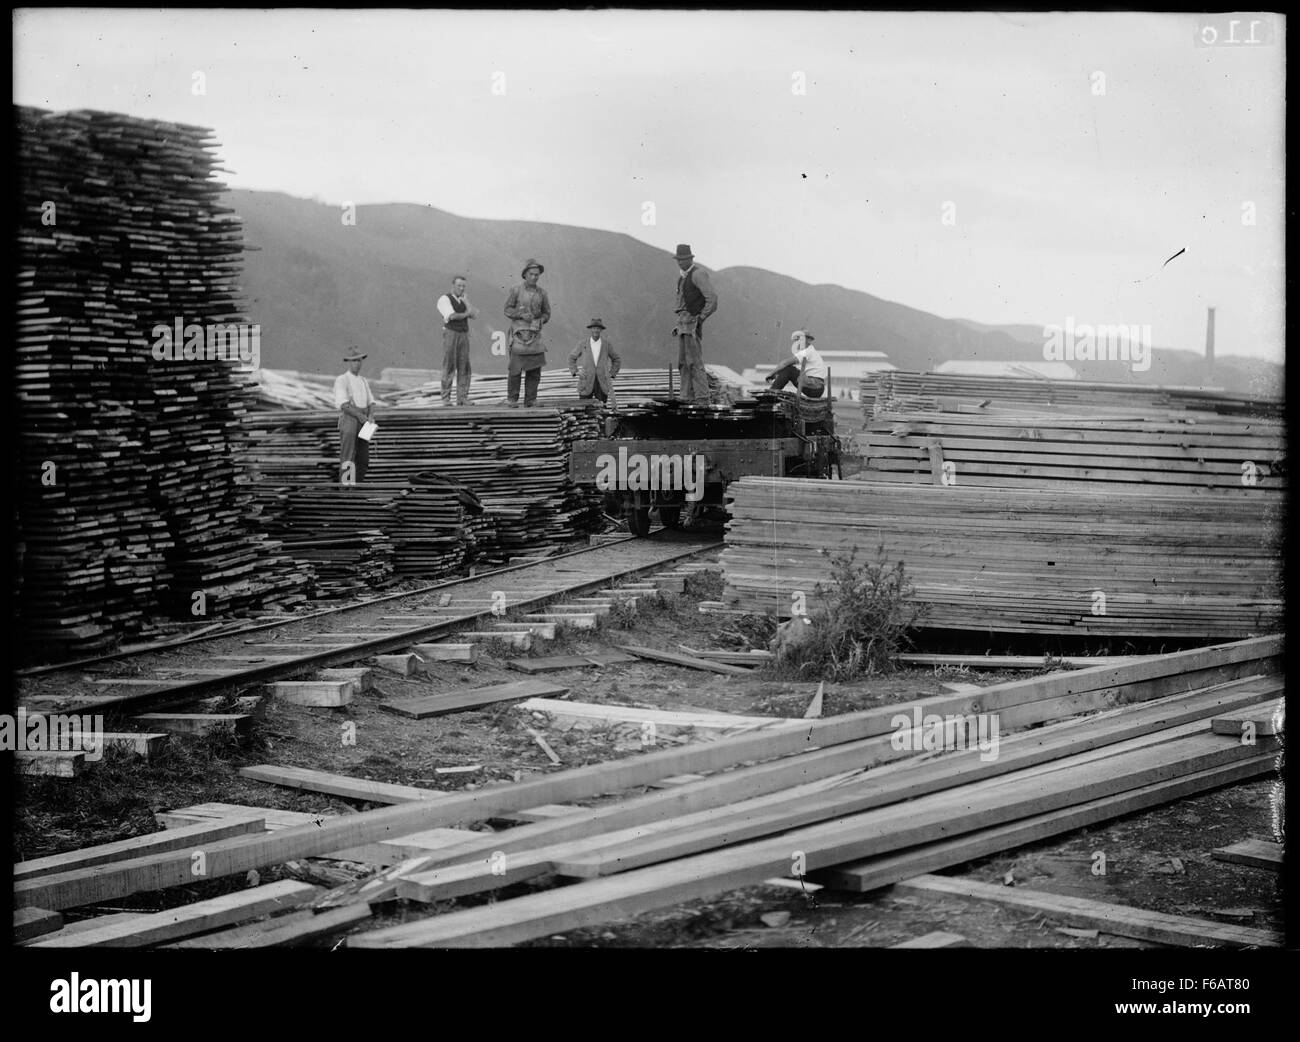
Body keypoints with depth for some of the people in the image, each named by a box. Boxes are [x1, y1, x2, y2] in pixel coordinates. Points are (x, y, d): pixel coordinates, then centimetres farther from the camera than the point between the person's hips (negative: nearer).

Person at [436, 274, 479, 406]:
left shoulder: (464, 301, 17)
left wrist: (465, 300, -3)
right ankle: (446, 398, -6)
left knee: (464, 367, -1)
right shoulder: (444, 299, -3)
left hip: (464, 335, 6)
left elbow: (475, 314, 5)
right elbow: (452, 316, -17)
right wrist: (466, 314, -1)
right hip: (450, 334, -6)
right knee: (449, 367, -8)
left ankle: (462, 398, -1)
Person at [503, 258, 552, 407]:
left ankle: (530, 400, 5)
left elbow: (546, 313, 16)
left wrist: (540, 321, -4)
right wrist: (521, 315, -14)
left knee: (535, 368, -2)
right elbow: (508, 310, 1)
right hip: (519, 333, -3)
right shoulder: (516, 291, 1)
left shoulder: (542, 293, 9)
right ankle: (512, 399, 1)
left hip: (534, 333, 3)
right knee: (516, 367, -8)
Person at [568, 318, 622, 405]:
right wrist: (575, 372, 4)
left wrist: (611, 374, 6)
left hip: (602, 383, 0)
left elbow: (617, 360, 16)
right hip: (586, 383, 0)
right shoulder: (583, 343, 2)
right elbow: (572, 357, 15)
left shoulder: (607, 345, 3)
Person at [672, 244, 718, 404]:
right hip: (683, 322, 10)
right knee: (683, 363, 8)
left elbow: (712, 298, -17)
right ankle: (688, 398, 10)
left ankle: (702, 399, -13)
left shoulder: (698, 274, -11)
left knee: (695, 362, -12)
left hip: (693, 322, -10)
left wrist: (700, 319, -16)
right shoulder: (682, 276, 19)